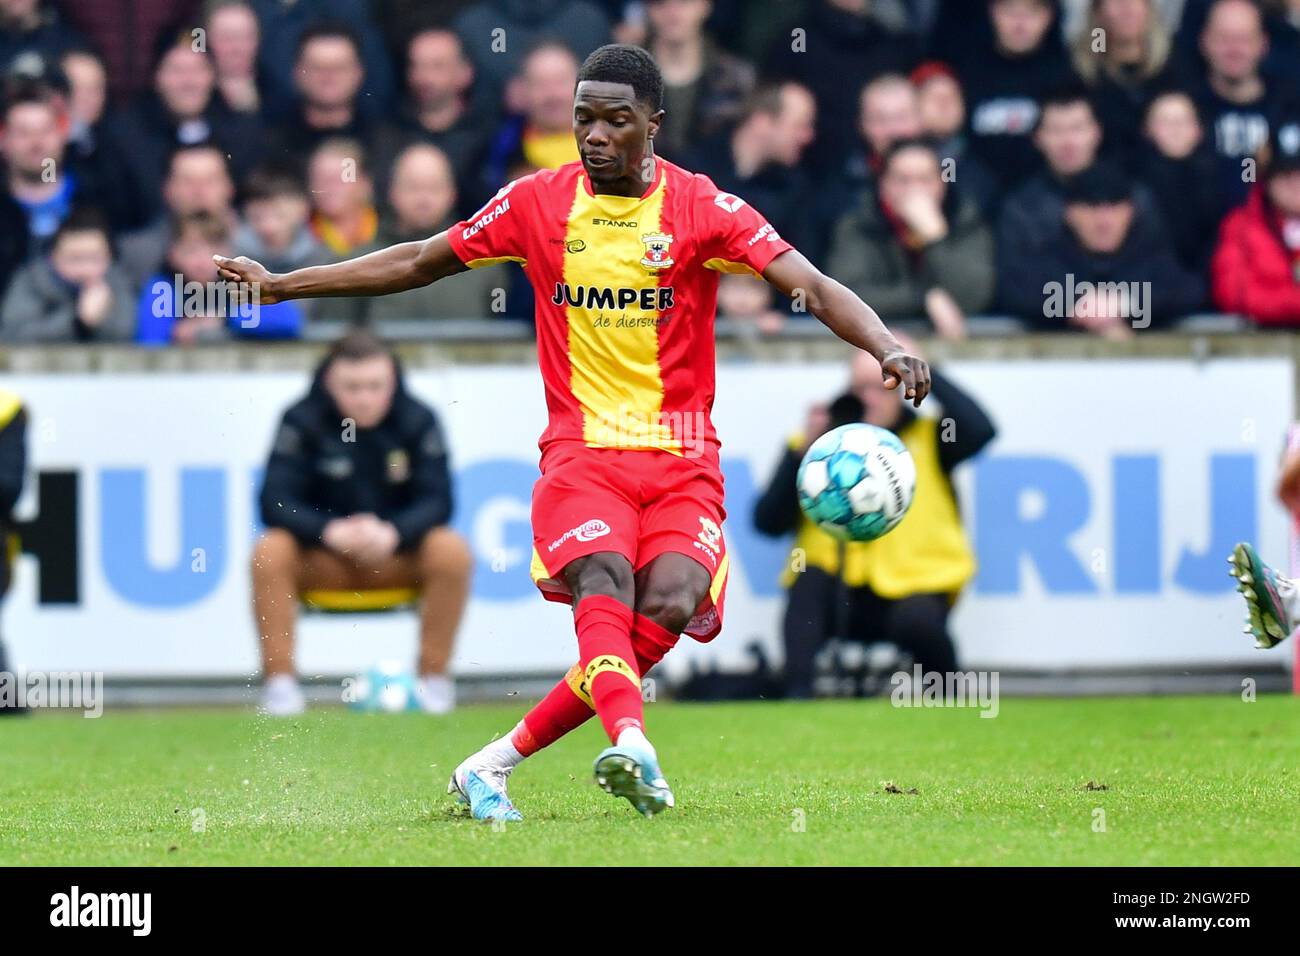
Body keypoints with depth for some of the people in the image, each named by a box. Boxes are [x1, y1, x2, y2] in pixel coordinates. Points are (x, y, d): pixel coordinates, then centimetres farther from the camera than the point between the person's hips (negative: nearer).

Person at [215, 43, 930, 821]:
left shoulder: (701, 209, -2)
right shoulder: (539, 203, 6)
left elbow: (815, 288, -10)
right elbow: (416, 265, 18)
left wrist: (886, 346, -29)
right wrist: (280, 285, 19)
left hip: (683, 458, 0)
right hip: (582, 450, 1)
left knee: (670, 605, -24)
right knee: (603, 579, -29)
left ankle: (497, 764, -18)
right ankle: (631, 744, -54)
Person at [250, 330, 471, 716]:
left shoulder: (419, 421, -7)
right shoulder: (302, 421, -10)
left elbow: (436, 501, -13)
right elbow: (275, 502, -17)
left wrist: (393, 533, -34)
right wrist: (330, 531, -36)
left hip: (397, 558, 1)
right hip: (322, 558, -1)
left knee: (451, 551, -28)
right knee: (270, 551, -30)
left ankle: (434, 678, -16)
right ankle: (279, 680, -22)